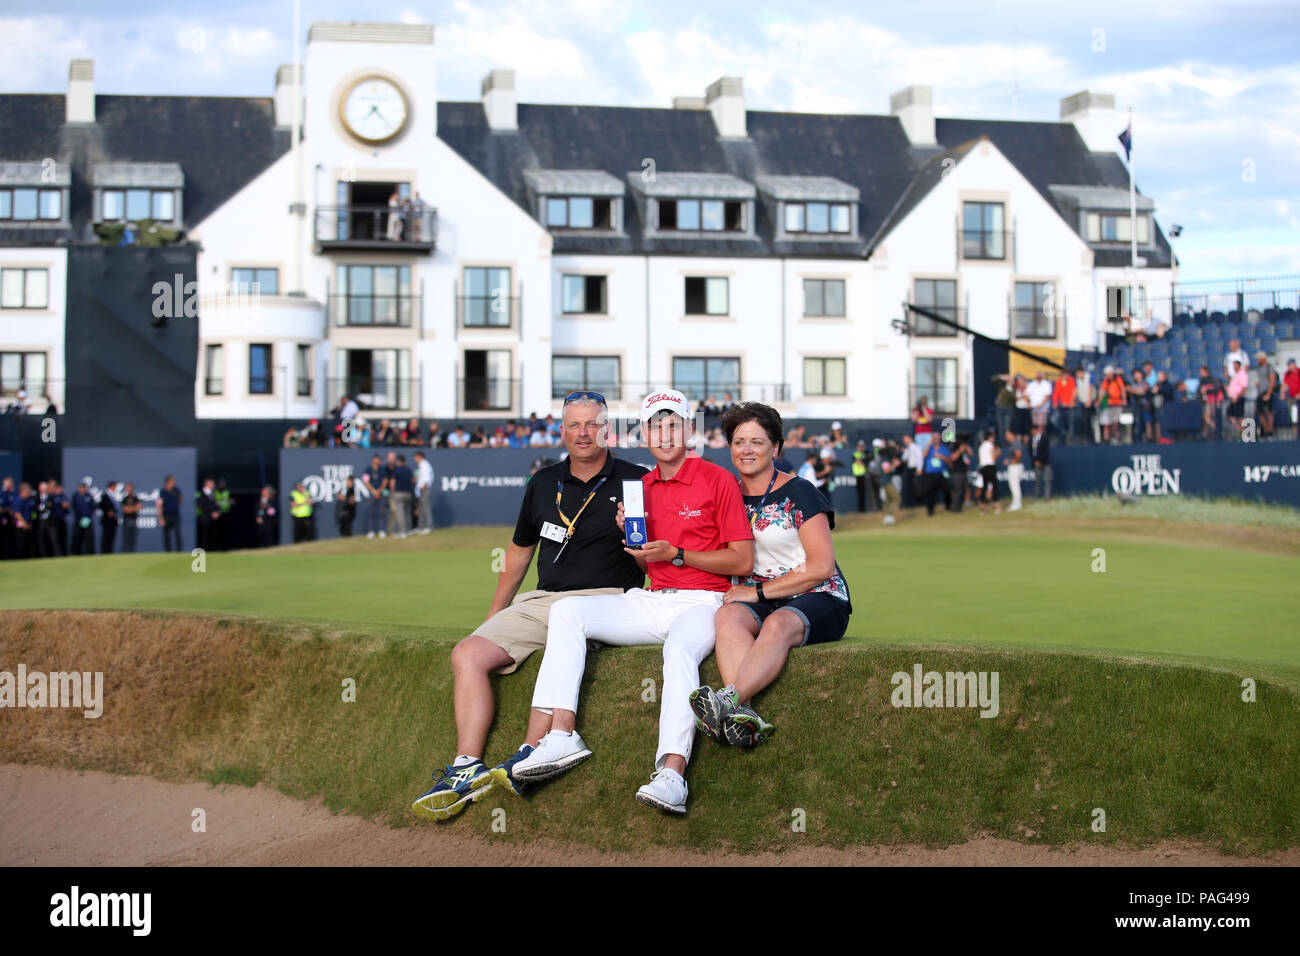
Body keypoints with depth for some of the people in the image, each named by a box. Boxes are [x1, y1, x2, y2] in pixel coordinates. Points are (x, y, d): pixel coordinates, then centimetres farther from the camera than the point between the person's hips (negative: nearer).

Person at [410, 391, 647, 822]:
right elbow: (520, 551, 26)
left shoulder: (636, 481, 2)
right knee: (468, 654, -14)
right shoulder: (544, 483, 17)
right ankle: (467, 767, -21)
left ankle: (528, 757, -38)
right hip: (539, 601, 5)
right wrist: (493, 616, 25)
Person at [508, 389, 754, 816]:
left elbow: (743, 561, -6)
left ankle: (671, 774, -51)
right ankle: (561, 735, -24)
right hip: (651, 602, 6)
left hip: (701, 602, -6)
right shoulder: (642, 487, 16)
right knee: (567, 610, -12)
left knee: (680, 649, -39)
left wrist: (676, 554, -12)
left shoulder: (717, 480, -2)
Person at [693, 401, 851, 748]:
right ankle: (744, 715, -51)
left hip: (817, 601, -4)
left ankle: (730, 699, -59)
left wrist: (758, 591, -10)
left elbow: (822, 567, -7)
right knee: (728, 616, -32)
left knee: (778, 623, -38)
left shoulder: (799, 493, -1)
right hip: (758, 602, 4)